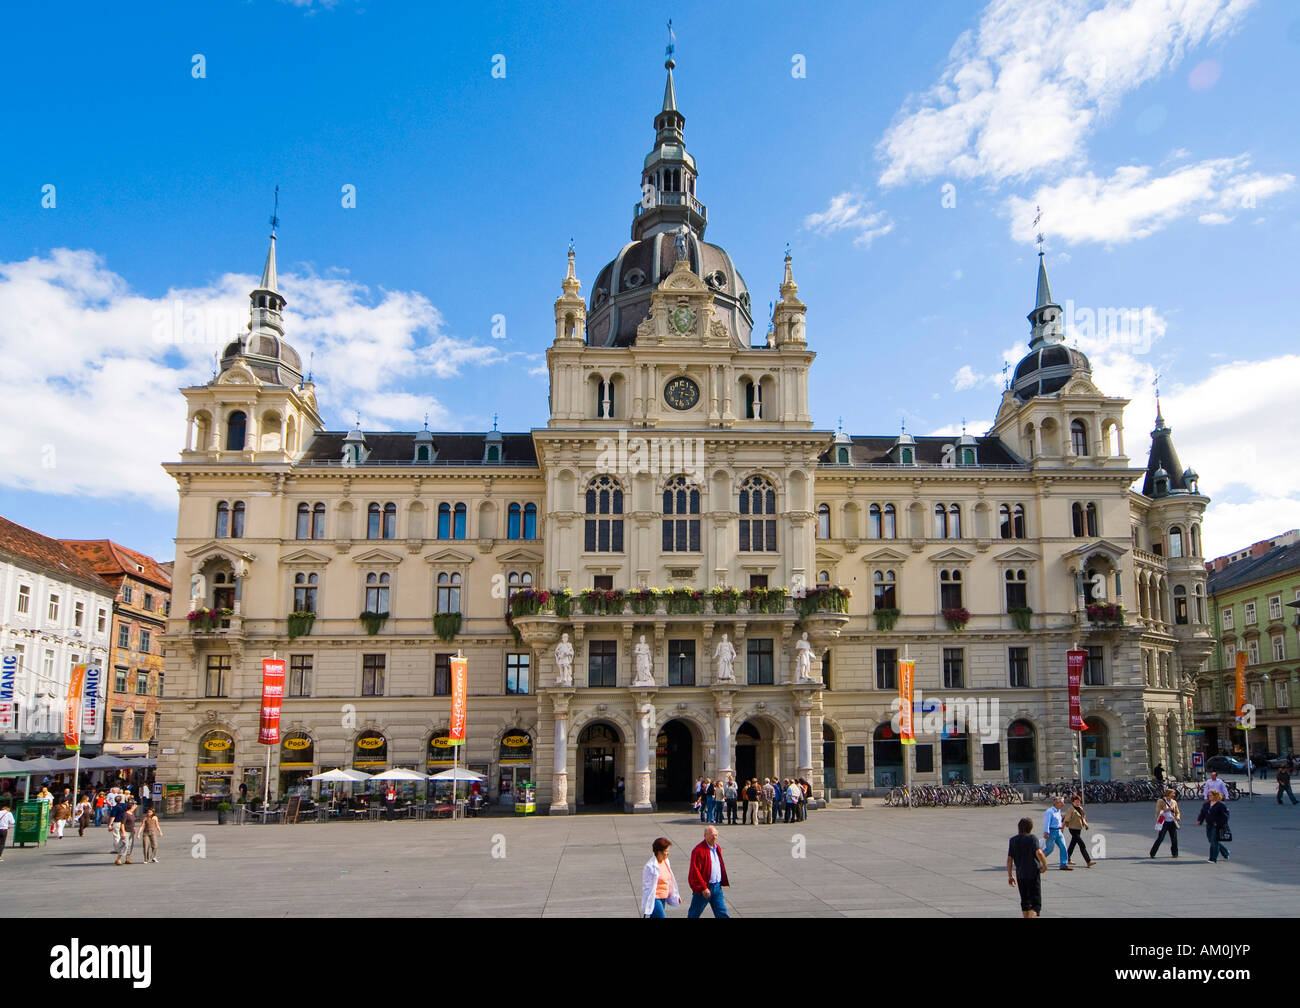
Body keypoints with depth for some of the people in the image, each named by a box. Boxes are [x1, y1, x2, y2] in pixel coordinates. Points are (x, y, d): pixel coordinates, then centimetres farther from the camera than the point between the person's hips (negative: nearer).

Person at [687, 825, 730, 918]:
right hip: (703, 888, -7)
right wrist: (703, 888, -20)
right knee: (694, 913, 6)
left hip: (717, 887, 7)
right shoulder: (699, 850, -17)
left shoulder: (717, 848, 10)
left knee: (722, 913, 6)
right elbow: (695, 871, -20)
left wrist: (723, 882, 18)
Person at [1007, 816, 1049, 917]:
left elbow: (1009, 860, 6)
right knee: (1036, 902, -2)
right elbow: (1039, 853, -23)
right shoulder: (1032, 838, -7)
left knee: (1024, 901, 19)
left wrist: (1010, 876, 13)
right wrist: (1045, 865, -7)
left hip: (1020, 875, 4)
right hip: (1033, 873, -4)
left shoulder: (1013, 840, 6)